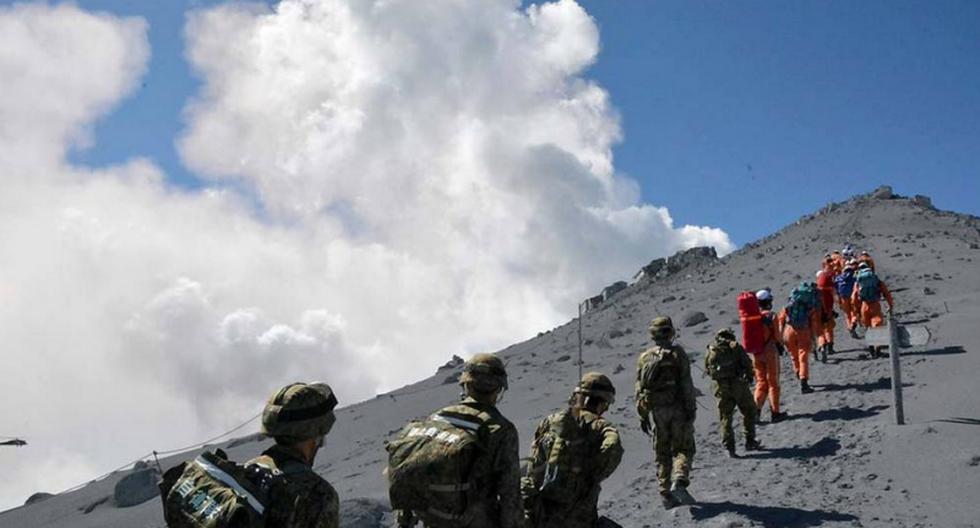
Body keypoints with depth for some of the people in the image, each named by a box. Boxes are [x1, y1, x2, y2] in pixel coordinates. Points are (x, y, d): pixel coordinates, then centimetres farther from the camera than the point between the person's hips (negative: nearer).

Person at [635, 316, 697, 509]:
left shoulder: (644, 357, 6)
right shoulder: (677, 353, -5)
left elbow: (640, 388, 6)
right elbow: (686, 384, -11)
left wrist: (643, 415, 10)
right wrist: (691, 408, -7)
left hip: (658, 410, 3)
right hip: (677, 407, -3)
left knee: (662, 453, 11)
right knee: (684, 449, 4)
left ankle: (665, 493, 9)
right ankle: (679, 482, -19)